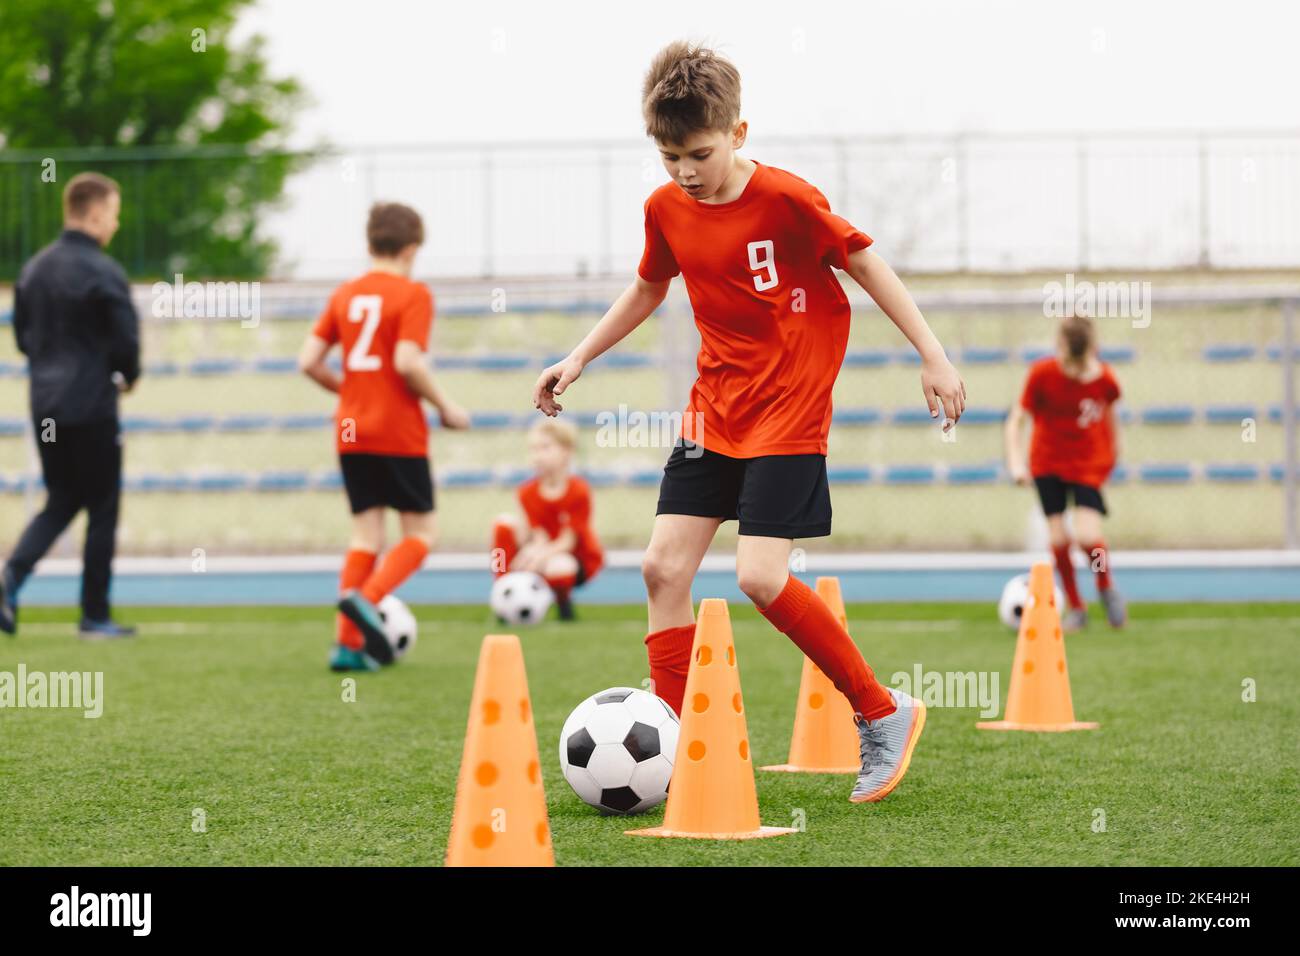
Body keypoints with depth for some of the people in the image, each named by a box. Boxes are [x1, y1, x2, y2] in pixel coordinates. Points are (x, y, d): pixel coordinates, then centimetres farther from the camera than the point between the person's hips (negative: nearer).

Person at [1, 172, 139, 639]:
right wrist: (128, 376, 6)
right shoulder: (103, 273, -15)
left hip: (45, 405, 7)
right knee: (103, 509, 5)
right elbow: (127, 341, -14)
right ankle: (95, 617, 9)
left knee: (61, 502, 18)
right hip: (91, 407, -7)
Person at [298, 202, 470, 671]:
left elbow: (309, 362, 5)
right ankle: (366, 598, -18)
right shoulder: (413, 294, -8)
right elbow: (408, 363, -20)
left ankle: (347, 642, 1)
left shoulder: (344, 294, 9)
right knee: (421, 531, 6)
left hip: (351, 433, 6)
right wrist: (445, 407, -7)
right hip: (399, 434, -6)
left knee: (366, 534, 10)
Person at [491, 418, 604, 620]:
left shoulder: (579, 491, -19)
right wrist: (533, 551, -38)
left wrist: (544, 553, -41)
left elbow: (568, 541, -21)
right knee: (505, 523, -17)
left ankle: (563, 597, -3)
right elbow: (540, 537, -13)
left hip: (580, 559, -4)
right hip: (547, 551, 4)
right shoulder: (528, 492, -7)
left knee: (557, 568, -41)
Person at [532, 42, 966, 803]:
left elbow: (864, 263, -6)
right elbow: (648, 290, 21)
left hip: (790, 412, -6)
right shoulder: (666, 209, 2)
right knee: (664, 565, -3)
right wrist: (579, 359, 17)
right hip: (715, 411, 6)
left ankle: (885, 716, 0)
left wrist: (933, 354, -8)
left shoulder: (785, 199, -15)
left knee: (760, 576, -17)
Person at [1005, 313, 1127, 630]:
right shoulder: (1041, 374, -19)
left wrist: (1113, 450, 19)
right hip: (1047, 463, 1)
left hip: (1088, 464, -1)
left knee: (1087, 535, -17)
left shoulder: (1105, 380, -16)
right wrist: (1016, 462, -26)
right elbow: (1016, 420, -13)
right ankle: (1075, 607, 18)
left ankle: (1106, 588, 13)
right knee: (1058, 538, -2)